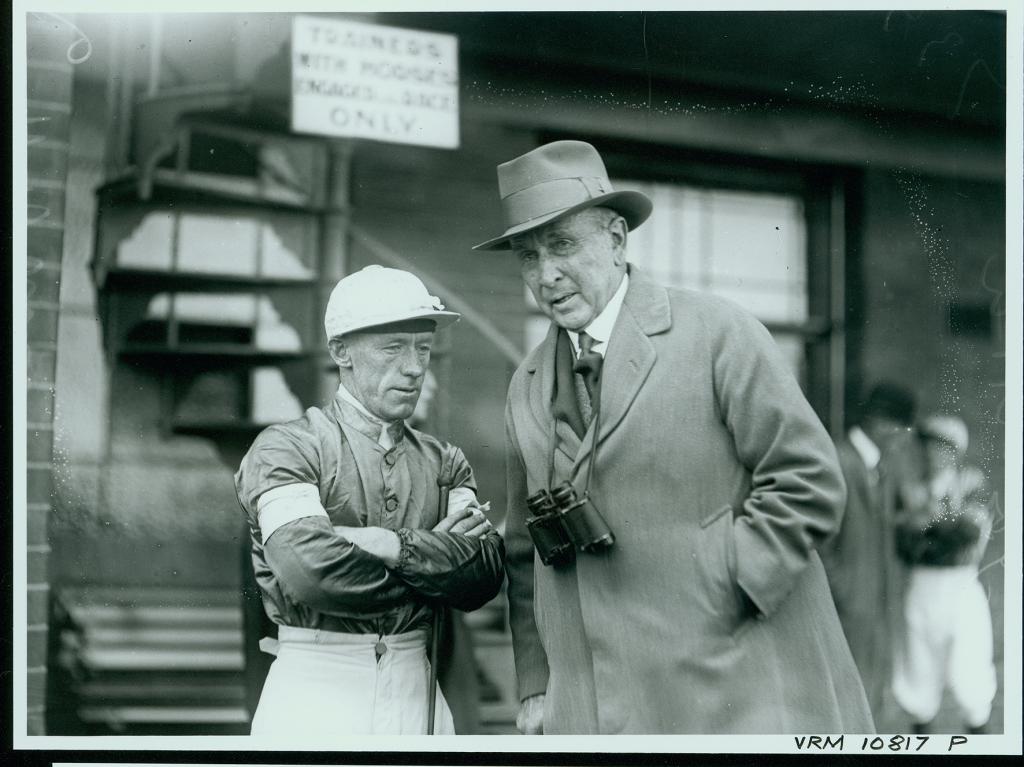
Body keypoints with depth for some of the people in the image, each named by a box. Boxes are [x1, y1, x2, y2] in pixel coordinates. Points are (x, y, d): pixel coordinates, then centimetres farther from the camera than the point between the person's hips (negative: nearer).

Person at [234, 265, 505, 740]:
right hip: (313, 696, -4)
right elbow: (308, 568, -19)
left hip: (416, 693, 4)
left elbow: (486, 576, -2)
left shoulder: (443, 464, 11)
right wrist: (436, 558, -7)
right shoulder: (287, 448, -3)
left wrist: (396, 547, -17)